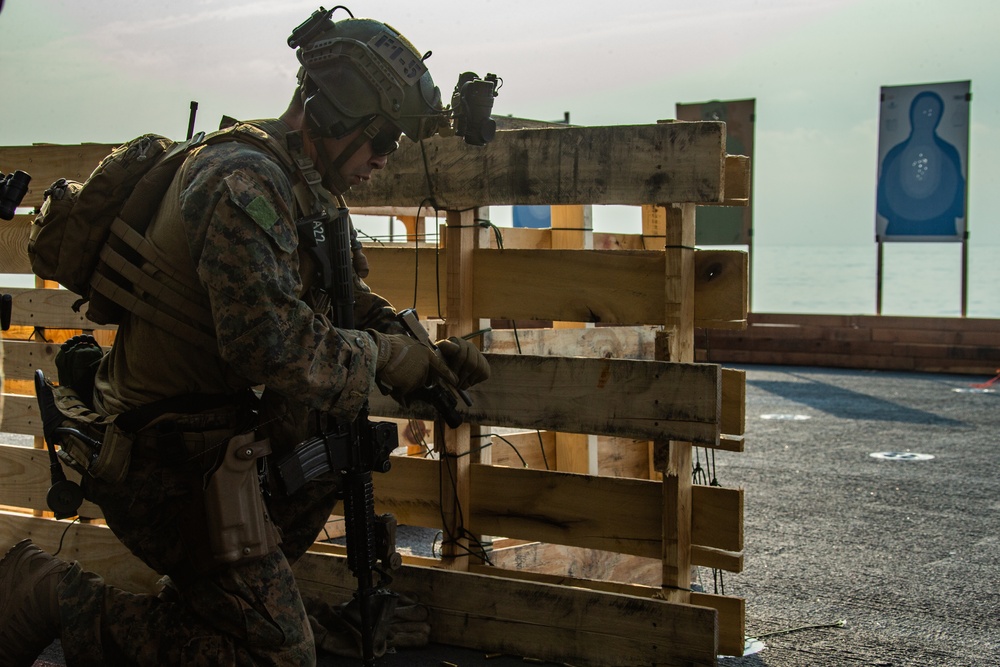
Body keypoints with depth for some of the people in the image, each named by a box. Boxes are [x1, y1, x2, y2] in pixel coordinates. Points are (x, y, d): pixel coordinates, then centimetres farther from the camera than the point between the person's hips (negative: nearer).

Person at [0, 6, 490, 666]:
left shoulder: (297, 189, 12)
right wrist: (381, 355, -16)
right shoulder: (247, 183, -21)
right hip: (173, 463, -10)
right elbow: (275, 347, -32)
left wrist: (430, 353, 8)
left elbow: (348, 300, 22)